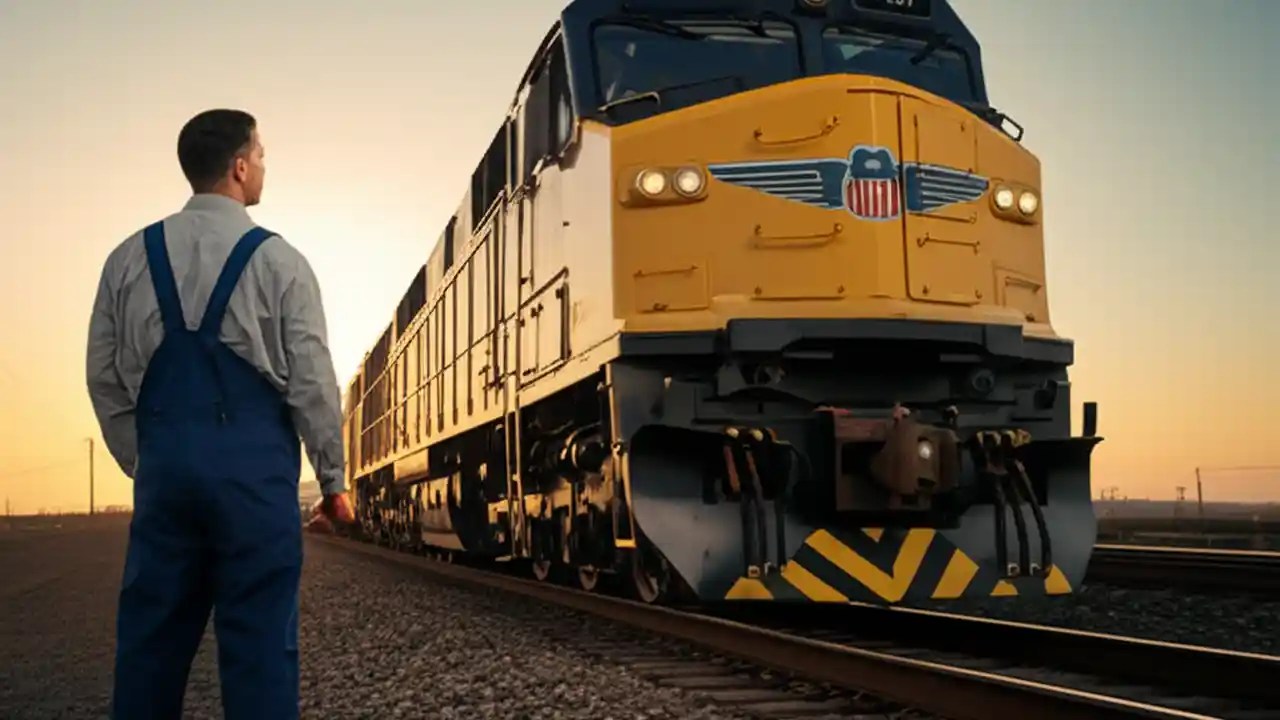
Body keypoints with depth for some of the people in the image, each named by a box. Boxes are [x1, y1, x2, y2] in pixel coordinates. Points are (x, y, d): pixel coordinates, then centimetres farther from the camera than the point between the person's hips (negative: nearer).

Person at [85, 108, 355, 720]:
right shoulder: (278, 261, -4)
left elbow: (105, 379, 10)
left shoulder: (130, 259, 8)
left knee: (151, 632, 10)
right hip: (253, 462, -4)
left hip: (164, 459, 4)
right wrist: (332, 478, 4)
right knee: (258, 634, 0)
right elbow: (312, 381, -5)